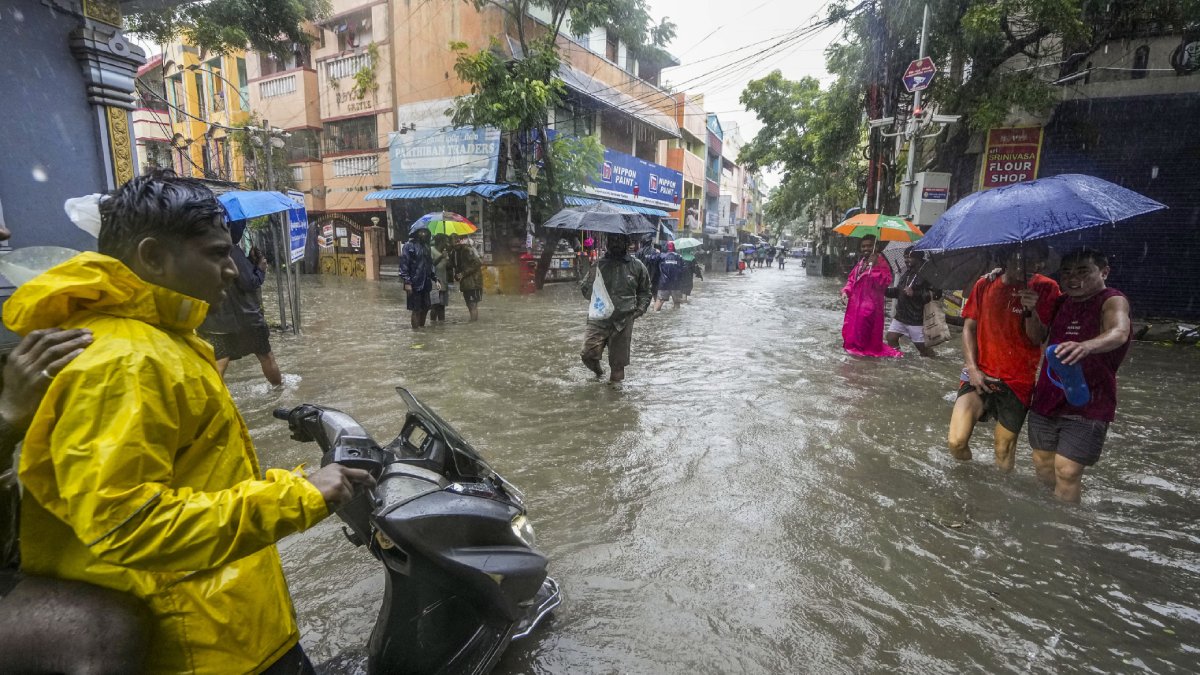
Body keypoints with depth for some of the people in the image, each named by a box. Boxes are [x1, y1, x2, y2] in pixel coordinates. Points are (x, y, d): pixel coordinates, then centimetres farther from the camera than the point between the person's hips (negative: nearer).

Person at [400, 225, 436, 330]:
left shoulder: (425, 246, 16)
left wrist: (435, 279, 12)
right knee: (416, 309, -3)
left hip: (425, 283, 7)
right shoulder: (409, 246, -7)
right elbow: (403, 264, -13)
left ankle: (422, 327, 23)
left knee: (425, 307, 11)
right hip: (414, 284, -7)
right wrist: (407, 282, -19)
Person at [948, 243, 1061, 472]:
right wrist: (972, 368, -6)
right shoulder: (985, 285, 0)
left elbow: (1037, 339, -7)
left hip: (1018, 380, 0)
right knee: (956, 444, -13)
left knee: (1003, 461, 6)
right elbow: (969, 328, 4)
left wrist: (1031, 310, -26)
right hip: (980, 374, 0)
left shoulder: (1046, 288, -3)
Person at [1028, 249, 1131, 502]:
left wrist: (1085, 346, -53)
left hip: (1087, 404, -5)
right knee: (1042, 463, 13)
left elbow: (1119, 333, -32)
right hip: (1047, 398, 6)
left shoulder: (1112, 301, -11)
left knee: (1067, 472, -8)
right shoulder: (1062, 302, 8)